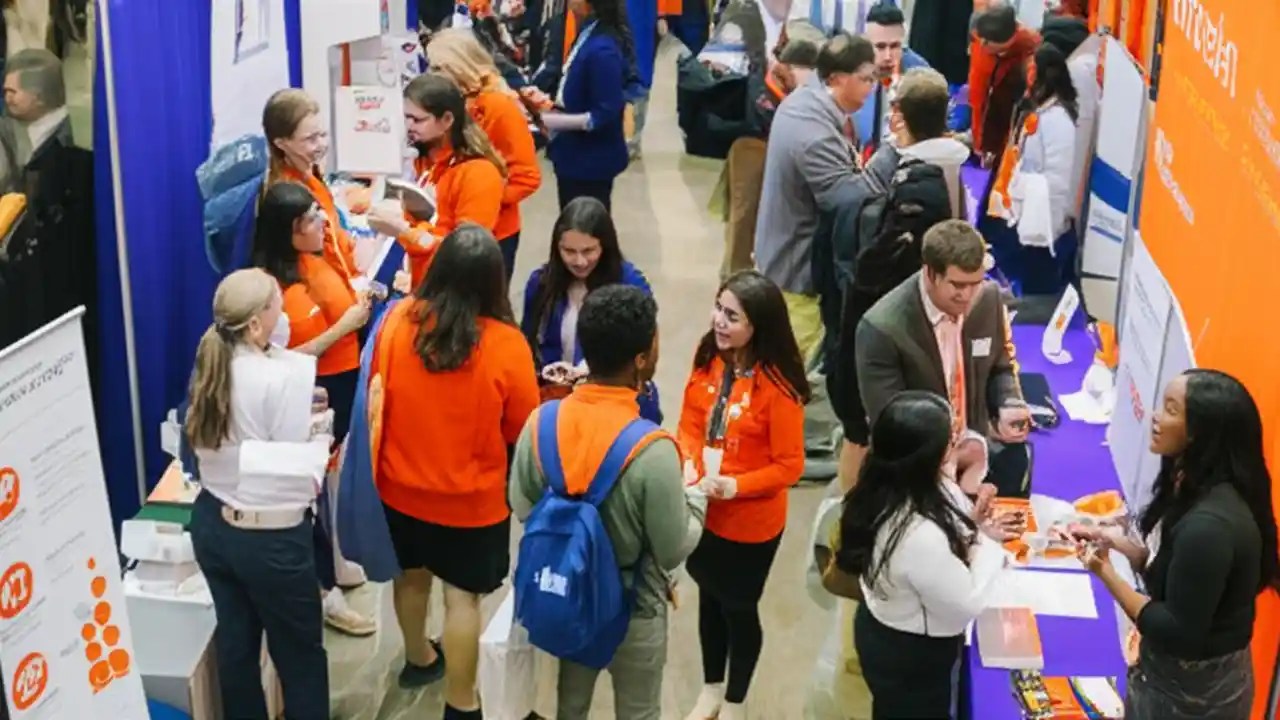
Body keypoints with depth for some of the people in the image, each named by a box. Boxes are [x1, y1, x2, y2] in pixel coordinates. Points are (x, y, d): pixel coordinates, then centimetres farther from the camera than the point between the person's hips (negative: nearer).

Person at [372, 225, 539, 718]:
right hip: (471, 496, -4)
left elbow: (378, 396, 1)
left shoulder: (397, 320, -16)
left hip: (402, 485, 4)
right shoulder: (506, 344, -24)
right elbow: (521, 430, -10)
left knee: (412, 573, 25)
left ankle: (418, 659, 50)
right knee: (462, 596, 11)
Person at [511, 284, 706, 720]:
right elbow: (673, 551, -19)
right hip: (632, 609, -4)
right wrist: (697, 496, -2)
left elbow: (522, 509, -2)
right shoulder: (653, 451, -31)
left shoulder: (542, 422, -16)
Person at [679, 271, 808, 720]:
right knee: (709, 597, 24)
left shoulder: (777, 384, -25)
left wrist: (735, 486, -30)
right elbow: (690, 422, 1)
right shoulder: (708, 358, -10)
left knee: (740, 608, 16)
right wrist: (689, 465, -18)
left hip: (751, 522, -5)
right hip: (703, 511, 5)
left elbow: (789, 466, -19)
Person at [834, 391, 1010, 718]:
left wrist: (967, 526, -10)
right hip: (911, 658, -7)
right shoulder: (922, 536, -41)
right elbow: (966, 606, -25)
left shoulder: (881, 493, -15)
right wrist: (987, 542, -14)